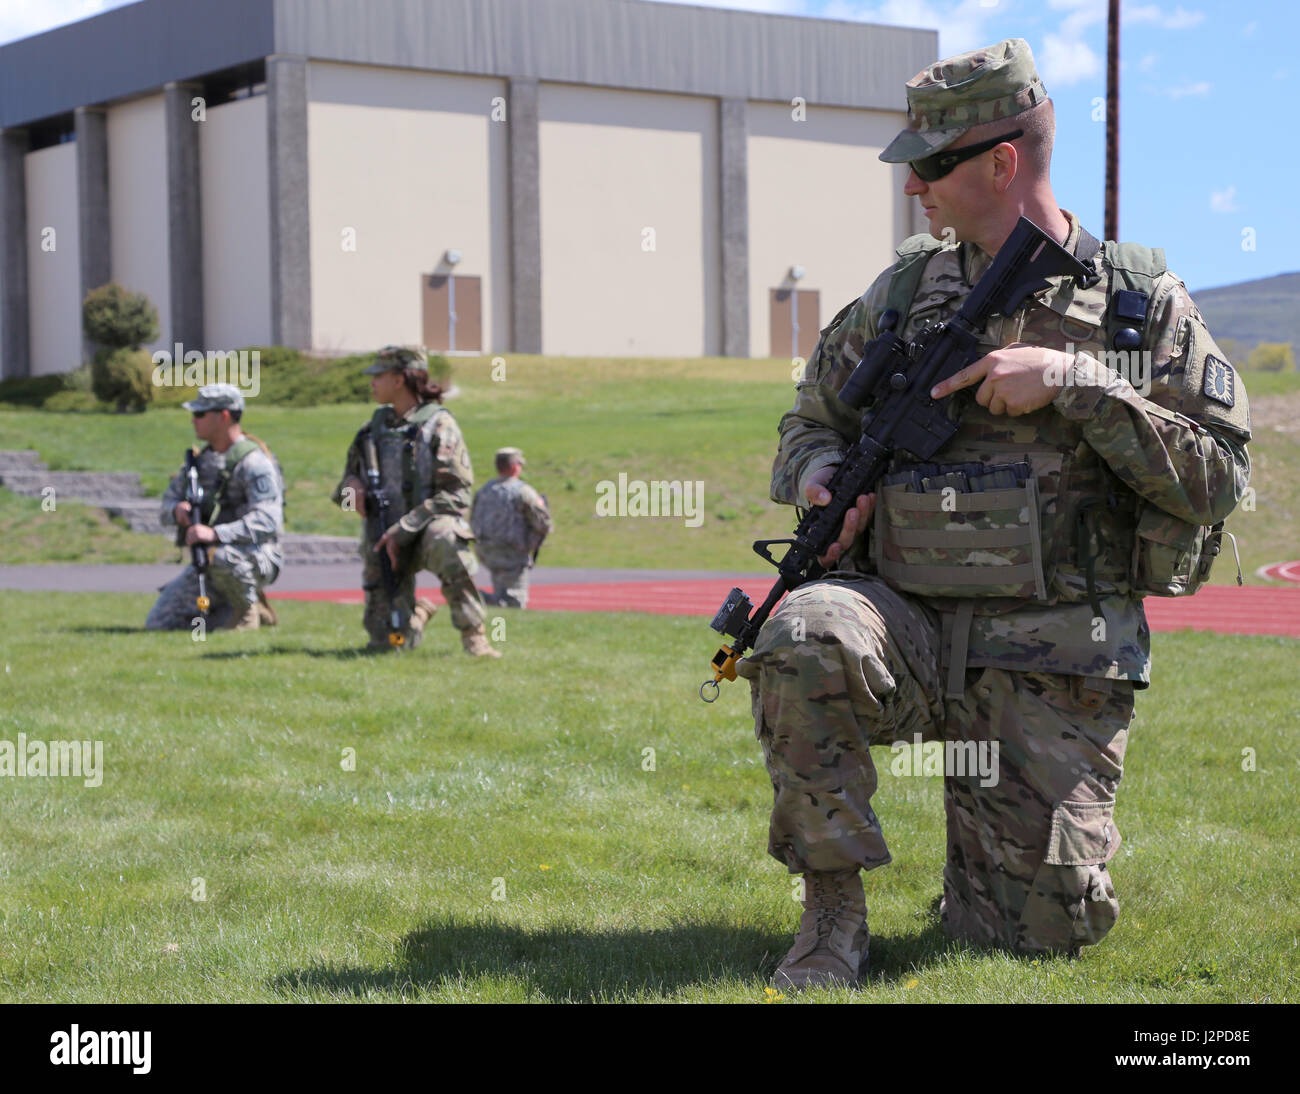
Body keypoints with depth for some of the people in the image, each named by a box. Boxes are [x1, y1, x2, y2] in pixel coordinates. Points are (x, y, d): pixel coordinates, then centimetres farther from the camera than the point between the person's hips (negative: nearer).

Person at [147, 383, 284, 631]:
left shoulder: (253, 462, -16)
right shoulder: (203, 457, 10)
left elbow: (267, 521, -29)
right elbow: (168, 503, 15)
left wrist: (214, 534, -40)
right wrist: (177, 510, -12)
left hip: (256, 560, -7)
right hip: (206, 566, 7)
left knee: (219, 555, -42)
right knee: (158, 623, -3)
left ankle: (248, 609, -14)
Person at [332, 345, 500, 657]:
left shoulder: (438, 424, -6)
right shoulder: (377, 425, 12)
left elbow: (455, 495, -14)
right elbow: (350, 472, 23)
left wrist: (403, 529, -21)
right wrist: (351, 485, -3)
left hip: (425, 529, -5)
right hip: (383, 538, 5)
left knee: (444, 539, -42)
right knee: (386, 640, -6)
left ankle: (473, 635, -31)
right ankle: (420, 611, 30)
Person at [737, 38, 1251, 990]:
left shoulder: (1143, 301, 3)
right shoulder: (903, 294, 10)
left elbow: (1218, 477, -4)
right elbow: (814, 416, 22)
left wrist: (1073, 383, -14)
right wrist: (819, 472, -3)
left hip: (1055, 667, -1)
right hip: (910, 622, 1)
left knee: (1040, 933, -5)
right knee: (803, 641, -34)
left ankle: (982, 872, 34)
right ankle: (834, 910, -15)